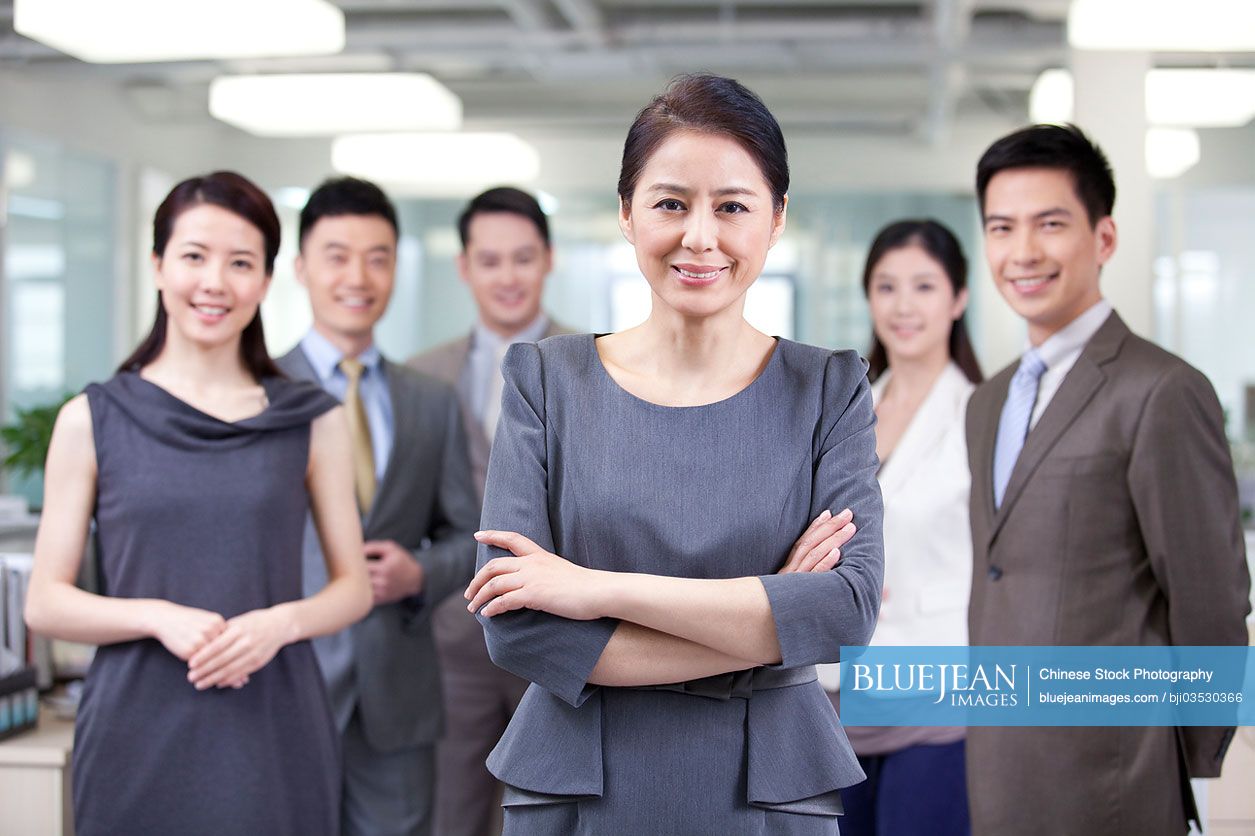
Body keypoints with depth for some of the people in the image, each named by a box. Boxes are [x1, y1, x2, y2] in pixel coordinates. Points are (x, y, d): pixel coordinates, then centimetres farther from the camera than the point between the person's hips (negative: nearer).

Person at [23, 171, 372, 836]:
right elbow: (45, 604, 1)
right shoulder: (94, 419, 2)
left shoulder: (310, 420, 4)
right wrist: (160, 617, -15)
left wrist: (281, 621, -12)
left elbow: (354, 587, 8)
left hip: (272, 739, 1)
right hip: (138, 740, 0)